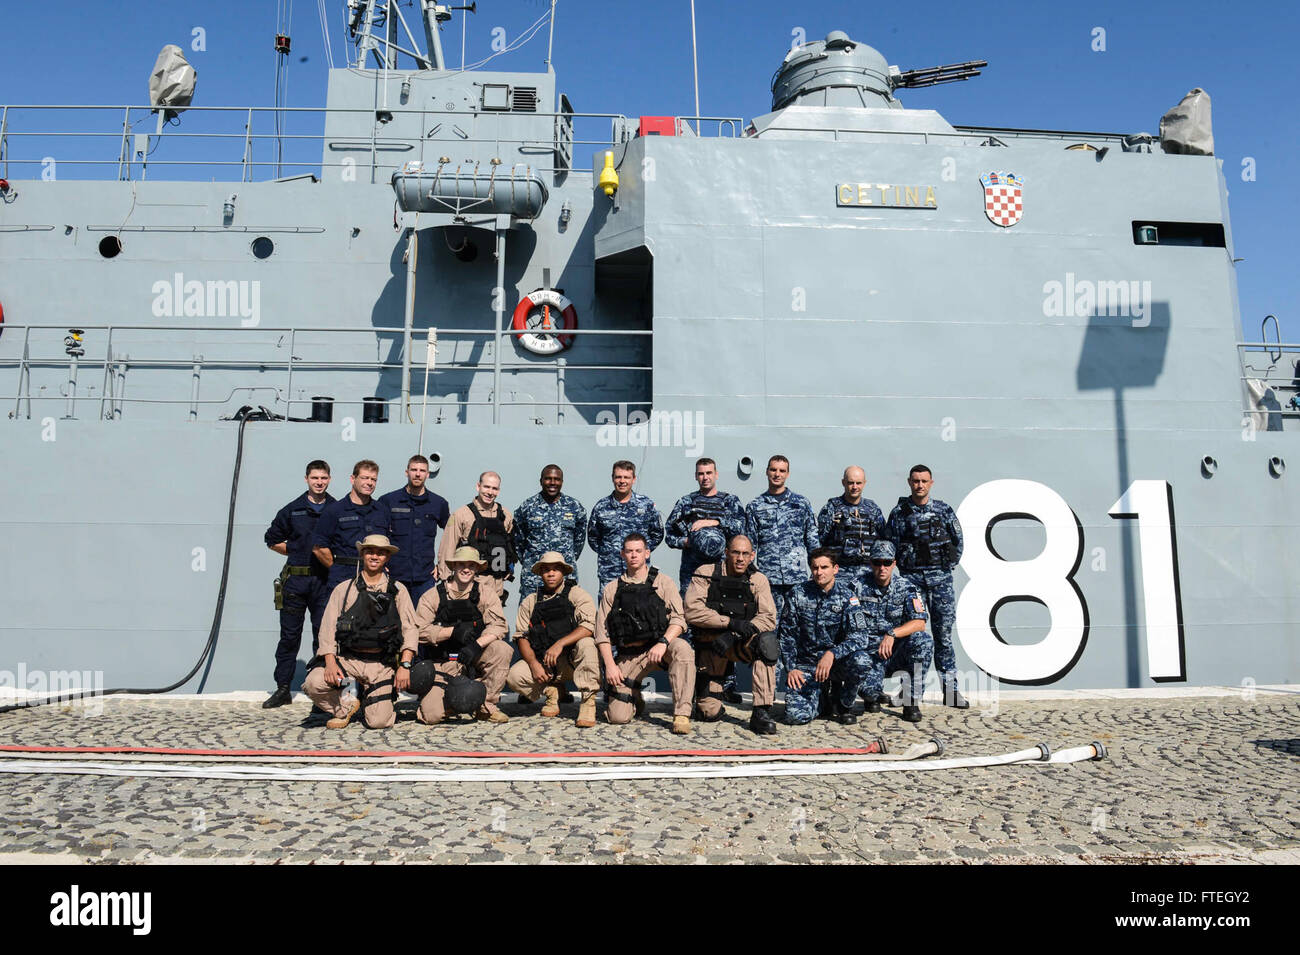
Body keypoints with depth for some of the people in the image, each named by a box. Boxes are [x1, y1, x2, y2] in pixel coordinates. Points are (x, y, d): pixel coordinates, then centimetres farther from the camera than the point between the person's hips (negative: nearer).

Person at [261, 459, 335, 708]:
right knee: (289, 635, 6)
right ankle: (282, 688, 14)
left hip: (325, 580, -1)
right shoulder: (292, 510, 7)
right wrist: (297, 553, 5)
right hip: (295, 579, 1)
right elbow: (272, 540, 14)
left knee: (323, 634, 1)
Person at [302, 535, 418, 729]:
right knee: (313, 683, -26)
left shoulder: (397, 591, 9)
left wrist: (405, 665, -9)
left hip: (381, 664, -1)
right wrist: (330, 662, -12)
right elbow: (328, 627, 3)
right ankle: (346, 706, 4)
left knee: (378, 722, -14)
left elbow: (409, 630, 4)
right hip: (347, 660, 1)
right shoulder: (343, 589, 10)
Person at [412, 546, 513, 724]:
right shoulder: (433, 595, -1)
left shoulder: (486, 593, 1)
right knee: (432, 715, -19)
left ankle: (487, 706, -11)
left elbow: (498, 625, -10)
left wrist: (477, 645, -27)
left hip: (475, 657, 2)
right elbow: (420, 631, -7)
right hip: (443, 663, -1)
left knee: (502, 649, -29)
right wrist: (453, 631, -20)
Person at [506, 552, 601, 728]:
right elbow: (521, 636, 5)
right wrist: (534, 664, -13)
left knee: (586, 644, -34)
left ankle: (588, 702, -24)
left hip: (572, 660, -2)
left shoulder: (577, 595, 0)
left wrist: (559, 644, -26)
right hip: (542, 661, 3)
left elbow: (589, 627, -14)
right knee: (514, 676, -23)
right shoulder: (530, 602, 10)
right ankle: (551, 691, 4)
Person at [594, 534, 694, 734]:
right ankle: (636, 699, 26)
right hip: (627, 655, 1)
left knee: (682, 648, -35)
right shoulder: (612, 589, 11)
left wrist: (663, 642, -22)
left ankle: (681, 714, -27)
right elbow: (602, 632, 7)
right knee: (618, 716, -10)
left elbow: (678, 619, -4)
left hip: (657, 647, -1)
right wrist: (610, 664, -6)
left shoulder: (661, 582, 7)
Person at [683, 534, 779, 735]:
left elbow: (769, 618, -8)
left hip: (742, 643, 1)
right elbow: (692, 611, -15)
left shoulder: (758, 579, 2)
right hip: (711, 643, -1)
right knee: (710, 714, -7)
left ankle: (761, 712, -29)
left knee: (767, 641, -34)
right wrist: (731, 622, -23)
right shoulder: (705, 573, -3)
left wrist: (747, 628, -26)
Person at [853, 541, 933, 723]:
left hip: (898, 652, 1)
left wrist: (892, 633, -29)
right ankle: (873, 696, 13)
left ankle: (912, 701, -15)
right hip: (870, 652, -1)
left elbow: (919, 624, -14)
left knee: (923, 640, -29)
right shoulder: (859, 587, -2)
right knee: (866, 688, -30)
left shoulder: (906, 587, -2)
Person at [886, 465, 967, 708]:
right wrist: (907, 567, 1)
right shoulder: (899, 512, 2)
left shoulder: (944, 510, 5)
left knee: (944, 635, 4)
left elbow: (958, 541, 12)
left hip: (941, 579, 1)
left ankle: (951, 690, 10)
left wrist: (946, 567, 7)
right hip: (912, 579, -1)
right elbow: (891, 546, 5)